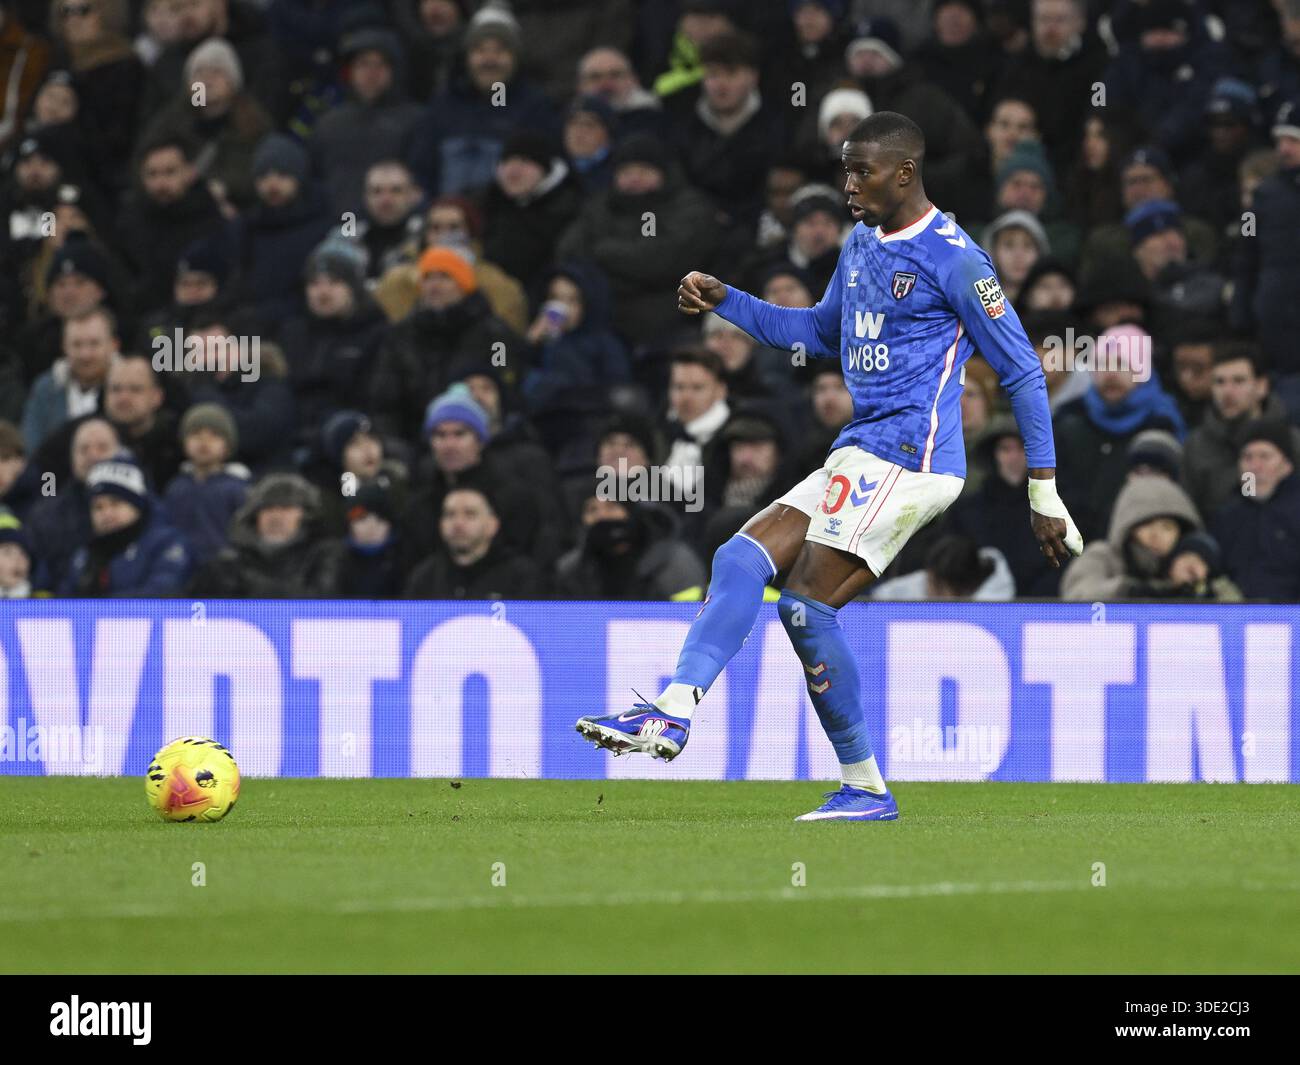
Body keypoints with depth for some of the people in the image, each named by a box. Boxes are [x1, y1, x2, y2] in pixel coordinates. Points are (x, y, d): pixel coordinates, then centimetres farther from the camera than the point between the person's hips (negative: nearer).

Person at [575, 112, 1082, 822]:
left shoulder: (953, 259, -10)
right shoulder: (861, 244, 16)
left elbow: (1023, 373, -8)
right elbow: (822, 332, 33)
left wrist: (1045, 496, -8)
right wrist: (724, 302, 19)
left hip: (906, 459, -9)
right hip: (859, 458, 9)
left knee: (806, 603, -14)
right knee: (740, 558, -3)